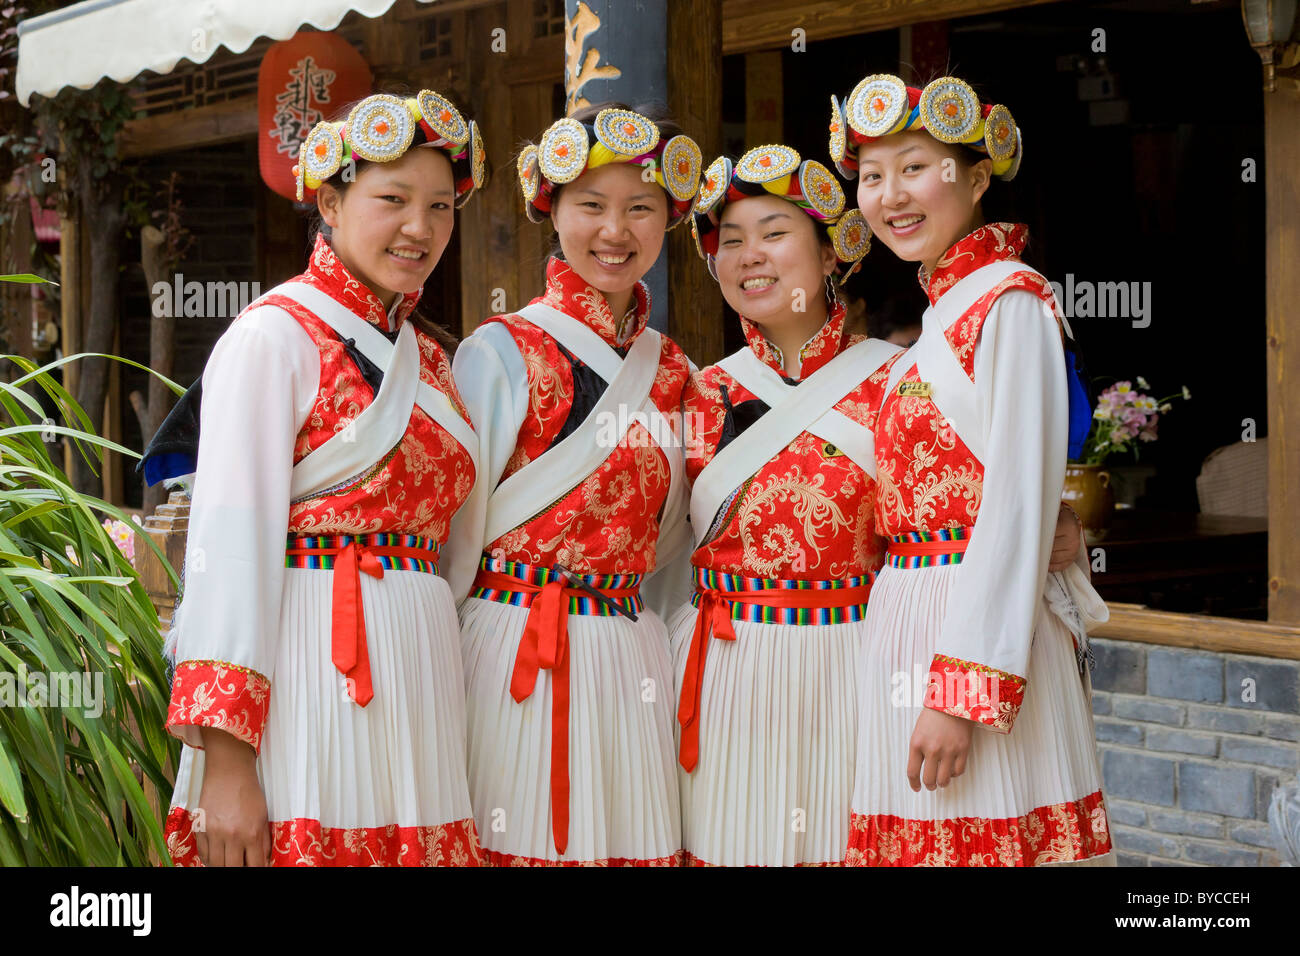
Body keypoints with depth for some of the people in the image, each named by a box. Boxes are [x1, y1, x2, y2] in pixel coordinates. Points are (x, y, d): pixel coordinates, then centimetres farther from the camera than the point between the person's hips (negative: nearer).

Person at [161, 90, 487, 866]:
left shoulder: (428, 357, 17)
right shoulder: (276, 335, -5)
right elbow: (231, 539, -13)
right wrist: (225, 759, -19)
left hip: (418, 677, 7)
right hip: (306, 676, -6)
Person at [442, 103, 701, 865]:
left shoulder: (673, 371, 12)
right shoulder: (503, 352, -5)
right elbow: (459, 531, -5)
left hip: (632, 661, 5)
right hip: (518, 654, -5)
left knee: (633, 844, 4)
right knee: (523, 843, -6)